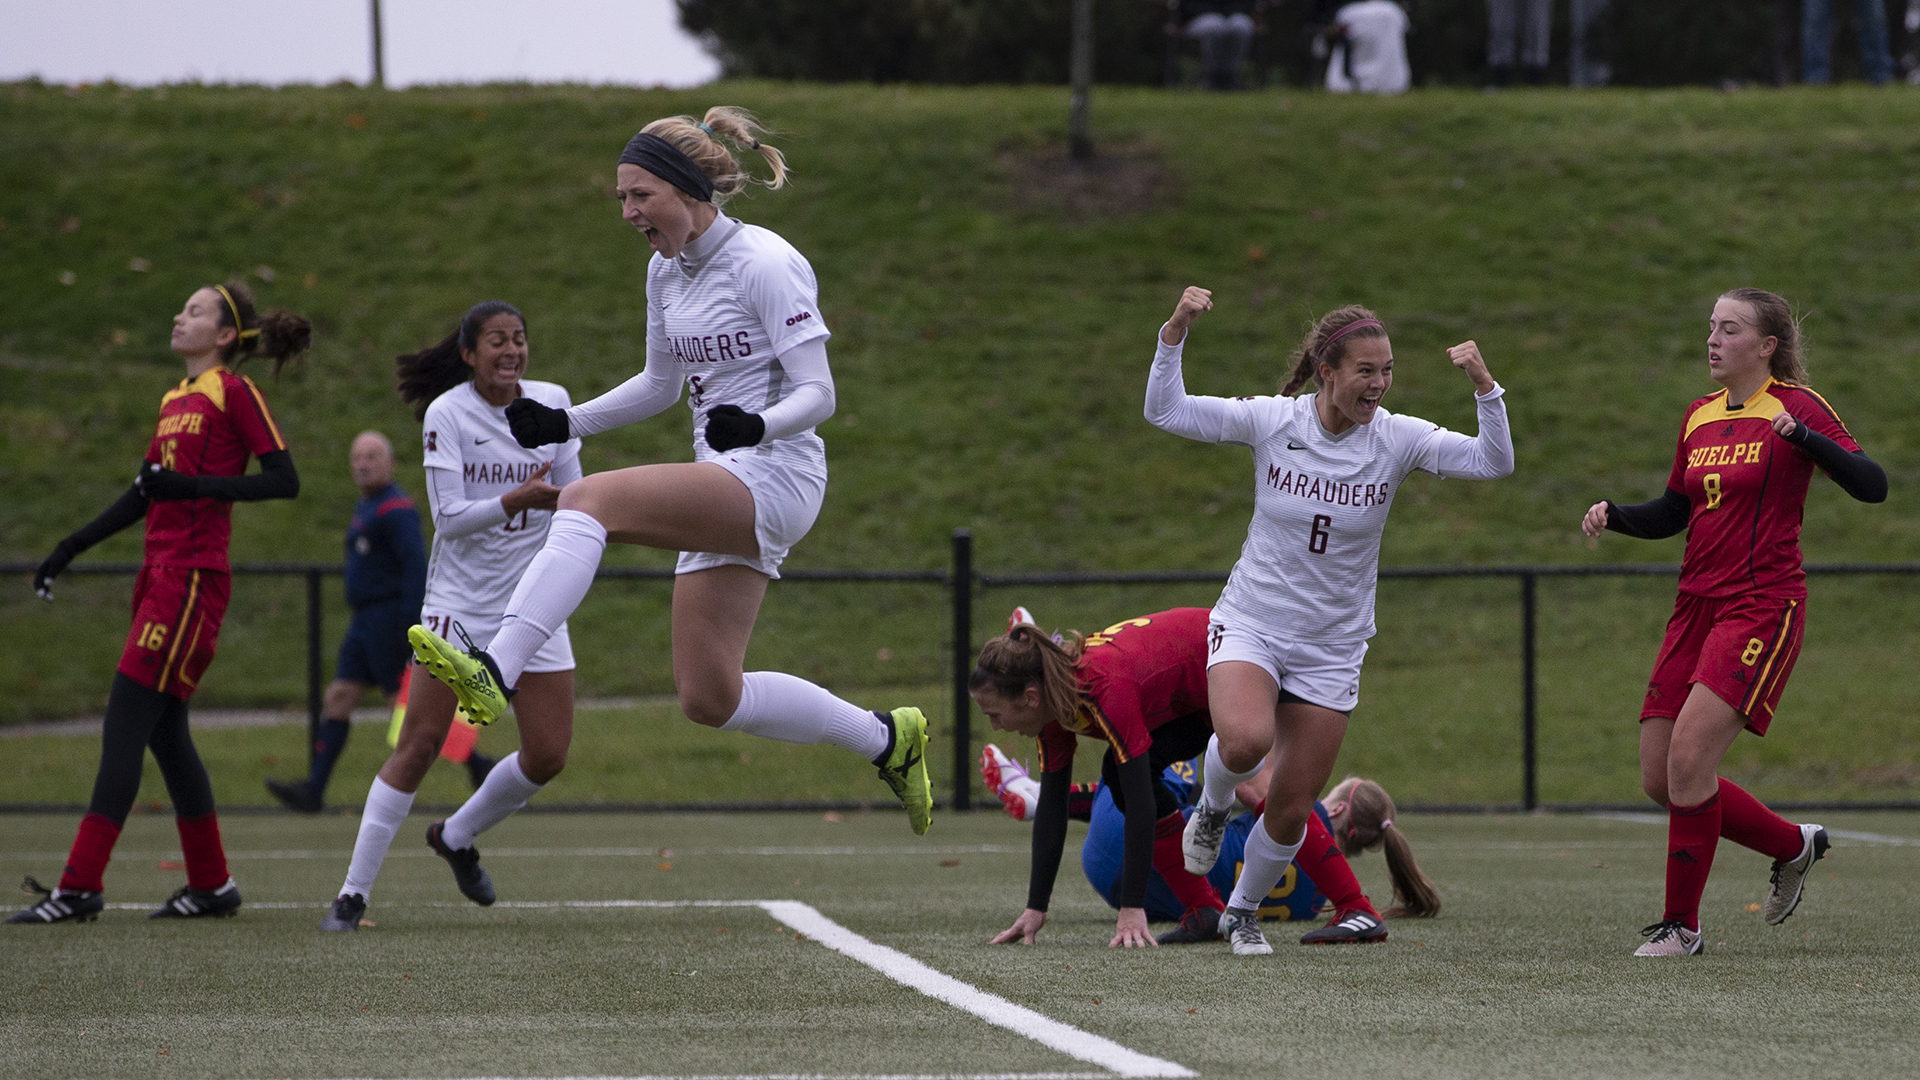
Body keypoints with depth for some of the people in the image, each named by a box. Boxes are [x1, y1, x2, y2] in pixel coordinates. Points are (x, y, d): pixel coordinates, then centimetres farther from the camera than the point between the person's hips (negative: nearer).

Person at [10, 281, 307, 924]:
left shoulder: (234, 392, -6)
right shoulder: (176, 400, 19)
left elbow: (285, 480, -12)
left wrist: (194, 485, -21)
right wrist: (70, 549, 24)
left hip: (193, 577, -9)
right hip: (161, 574, 9)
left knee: (125, 721, -13)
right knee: (163, 729, 9)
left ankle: (81, 886, -15)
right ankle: (212, 883, 17)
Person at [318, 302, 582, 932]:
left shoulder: (551, 402, 1)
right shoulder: (447, 414, -10)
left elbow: (572, 495, 10)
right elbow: (449, 518, -16)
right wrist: (514, 501, -31)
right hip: (460, 599, -4)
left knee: (548, 754, -2)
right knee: (420, 744, -10)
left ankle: (458, 837, 25)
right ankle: (353, 893, -3)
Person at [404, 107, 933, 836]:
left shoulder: (764, 264, -13)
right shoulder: (666, 270, 11)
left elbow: (817, 395, -15)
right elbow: (661, 384, 26)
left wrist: (757, 426, -36)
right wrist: (565, 424, 14)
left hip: (772, 478, -9)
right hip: (725, 490, 9)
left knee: (588, 501, -28)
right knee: (709, 698, 7)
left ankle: (495, 672, -41)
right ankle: (887, 740, 24)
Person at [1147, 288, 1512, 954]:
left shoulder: (1396, 438, -8)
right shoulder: (1272, 421, -10)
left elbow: (1493, 463, -17)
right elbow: (1164, 412, -8)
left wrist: (1483, 387, -32)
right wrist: (1177, 330, -21)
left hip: (1332, 647, 2)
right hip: (1250, 626, -2)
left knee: (1290, 813, 3)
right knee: (1245, 739, -33)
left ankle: (1243, 911, 33)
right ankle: (1213, 806, 3)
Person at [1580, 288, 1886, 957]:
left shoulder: (1797, 406, -6)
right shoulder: (1700, 417, 14)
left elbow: (1871, 486, -16)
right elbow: (1672, 513, 24)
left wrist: (1802, 438, -29)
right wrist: (1613, 516, 5)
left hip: (1762, 607, -8)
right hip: (1697, 605, 8)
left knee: (1689, 756, -19)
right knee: (1660, 778, 4)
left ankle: (1682, 926, -7)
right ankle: (1793, 846, 26)